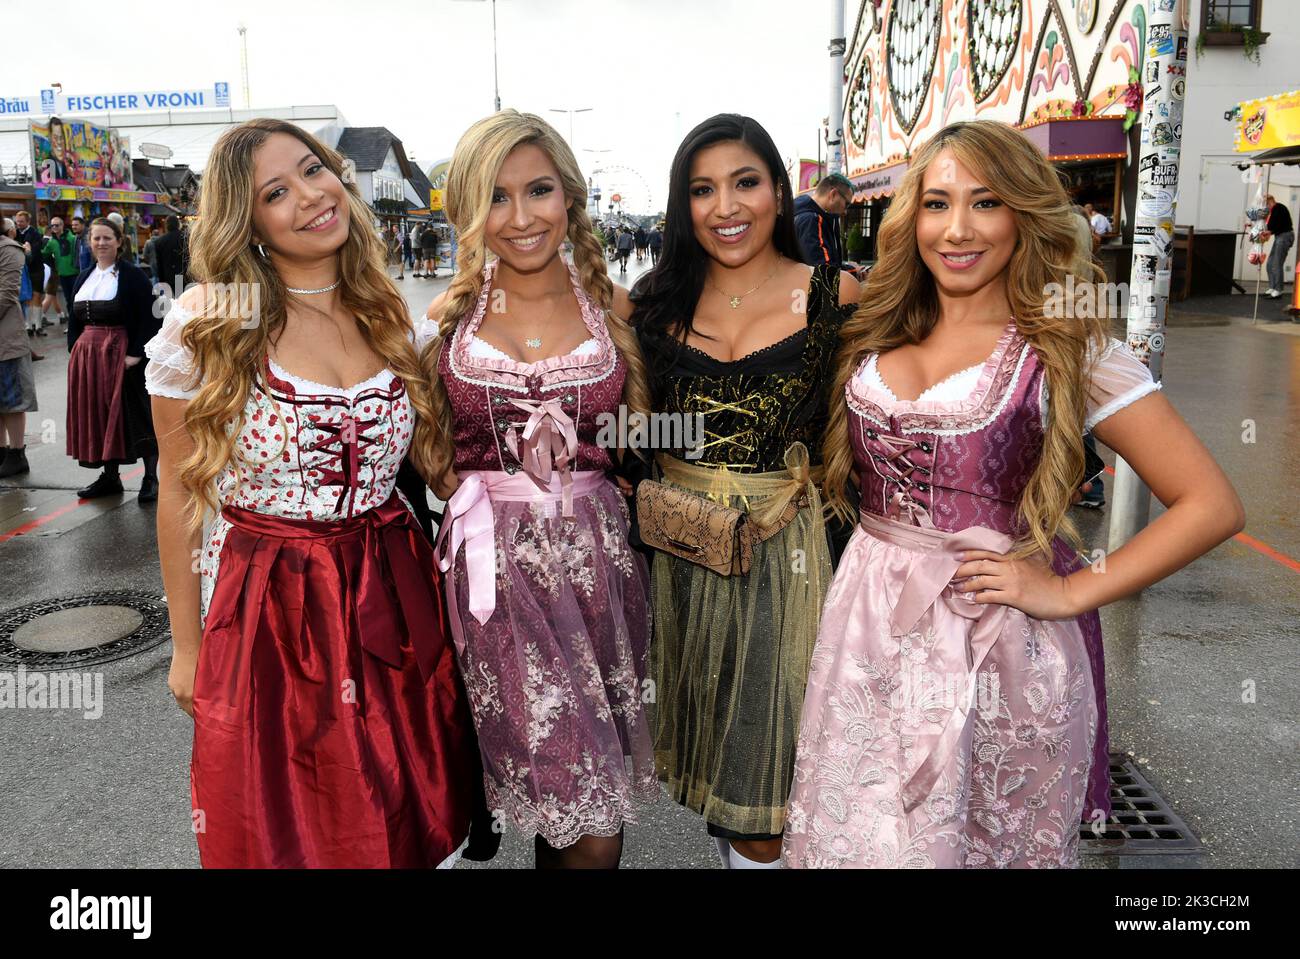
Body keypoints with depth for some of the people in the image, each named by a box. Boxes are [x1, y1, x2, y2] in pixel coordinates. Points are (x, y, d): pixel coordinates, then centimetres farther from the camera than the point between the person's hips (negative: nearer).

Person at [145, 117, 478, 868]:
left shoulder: (390, 317, 3)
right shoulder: (207, 329, -9)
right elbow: (182, 496, -3)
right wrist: (187, 647, 1)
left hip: (394, 591, 4)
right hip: (267, 608, -3)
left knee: (413, 819, 16)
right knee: (287, 828, 13)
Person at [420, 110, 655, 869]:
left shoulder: (613, 308, 5)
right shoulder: (449, 316, 5)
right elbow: (429, 446, 13)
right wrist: (480, 500, 2)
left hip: (599, 556, 1)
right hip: (497, 568, -1)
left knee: (582, 796, 10)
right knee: (592, 827, 0)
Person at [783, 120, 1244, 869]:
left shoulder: (1068, 350, -9)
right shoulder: (878, 337, 5)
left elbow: (1213, 505, -9)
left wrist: (1068, 593, -12)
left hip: (999, 645, -3)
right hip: (870, 628, 4)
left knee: (988, 842, 13)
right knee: (856, 834, 13)